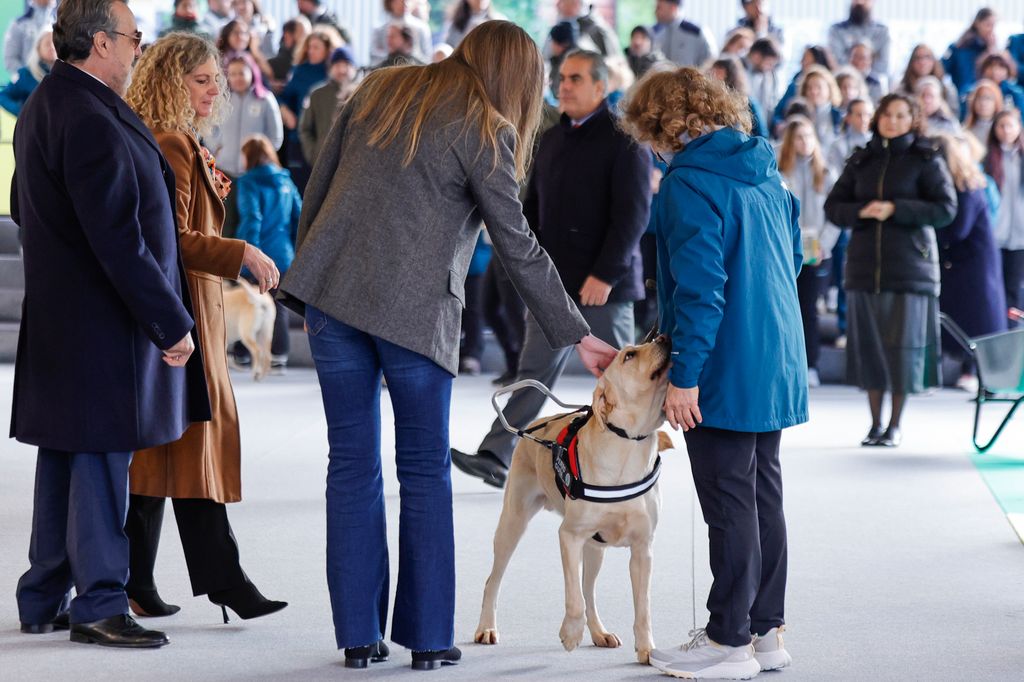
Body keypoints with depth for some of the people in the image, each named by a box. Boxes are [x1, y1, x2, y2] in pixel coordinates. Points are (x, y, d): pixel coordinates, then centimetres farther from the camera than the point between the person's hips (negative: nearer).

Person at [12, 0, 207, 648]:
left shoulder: (44, 105, 12)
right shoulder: (91, 121, -21)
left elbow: (22, 207, 24)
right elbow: (118, 240, -24)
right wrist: (171, 323, -19)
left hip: (57, 317, 10)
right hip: (102, 324, -10)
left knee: (64, 457, 15)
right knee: (102, 457, -3)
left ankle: (44, 601, 23)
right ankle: (99, 605, 4)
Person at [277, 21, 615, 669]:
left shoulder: (380, 89, 12)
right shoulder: (486, 132, -4)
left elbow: (317, 187, 12)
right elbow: (520, 248, -4)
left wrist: (310, 274, 19)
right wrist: (577, 334, 2)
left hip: (332, 290, 4)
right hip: (414, 311, -4)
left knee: (352, 464, 9)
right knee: (425, 471, 9)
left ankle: (359, 634, 11)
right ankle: (429, 637, 11)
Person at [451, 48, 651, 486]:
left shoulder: (624, 140, -8)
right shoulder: (552, 139, 14)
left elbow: (633, 213, -15)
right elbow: (534, 207, 20)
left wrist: (605, 274, -20)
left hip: (602, 283, -7)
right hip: (553, 282, 7)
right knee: (534, 371, 4)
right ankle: (496, 459, -1)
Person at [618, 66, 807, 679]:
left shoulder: (691, 182, -15)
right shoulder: (766, 173, 11)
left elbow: (700, 284, -20)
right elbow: (794, 255, 19)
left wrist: (685, 373, -18)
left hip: (726, 370, -9)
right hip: (777, 364, 9)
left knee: (729, 503, -2)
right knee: (764, 494, 14)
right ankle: (767, 629, 21)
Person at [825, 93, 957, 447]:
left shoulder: (926, 159, 1)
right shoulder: (862, 161, 12)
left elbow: (946, 208, -6)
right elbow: (833, 206, 11)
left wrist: (895, 209, -15)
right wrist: (861, 211, -10)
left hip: (910, 264, -3)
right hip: (865, 265, 3)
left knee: (903, 342, -3)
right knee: (869, 342, 3)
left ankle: (895, 425, 8)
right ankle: (875, 424, 12)